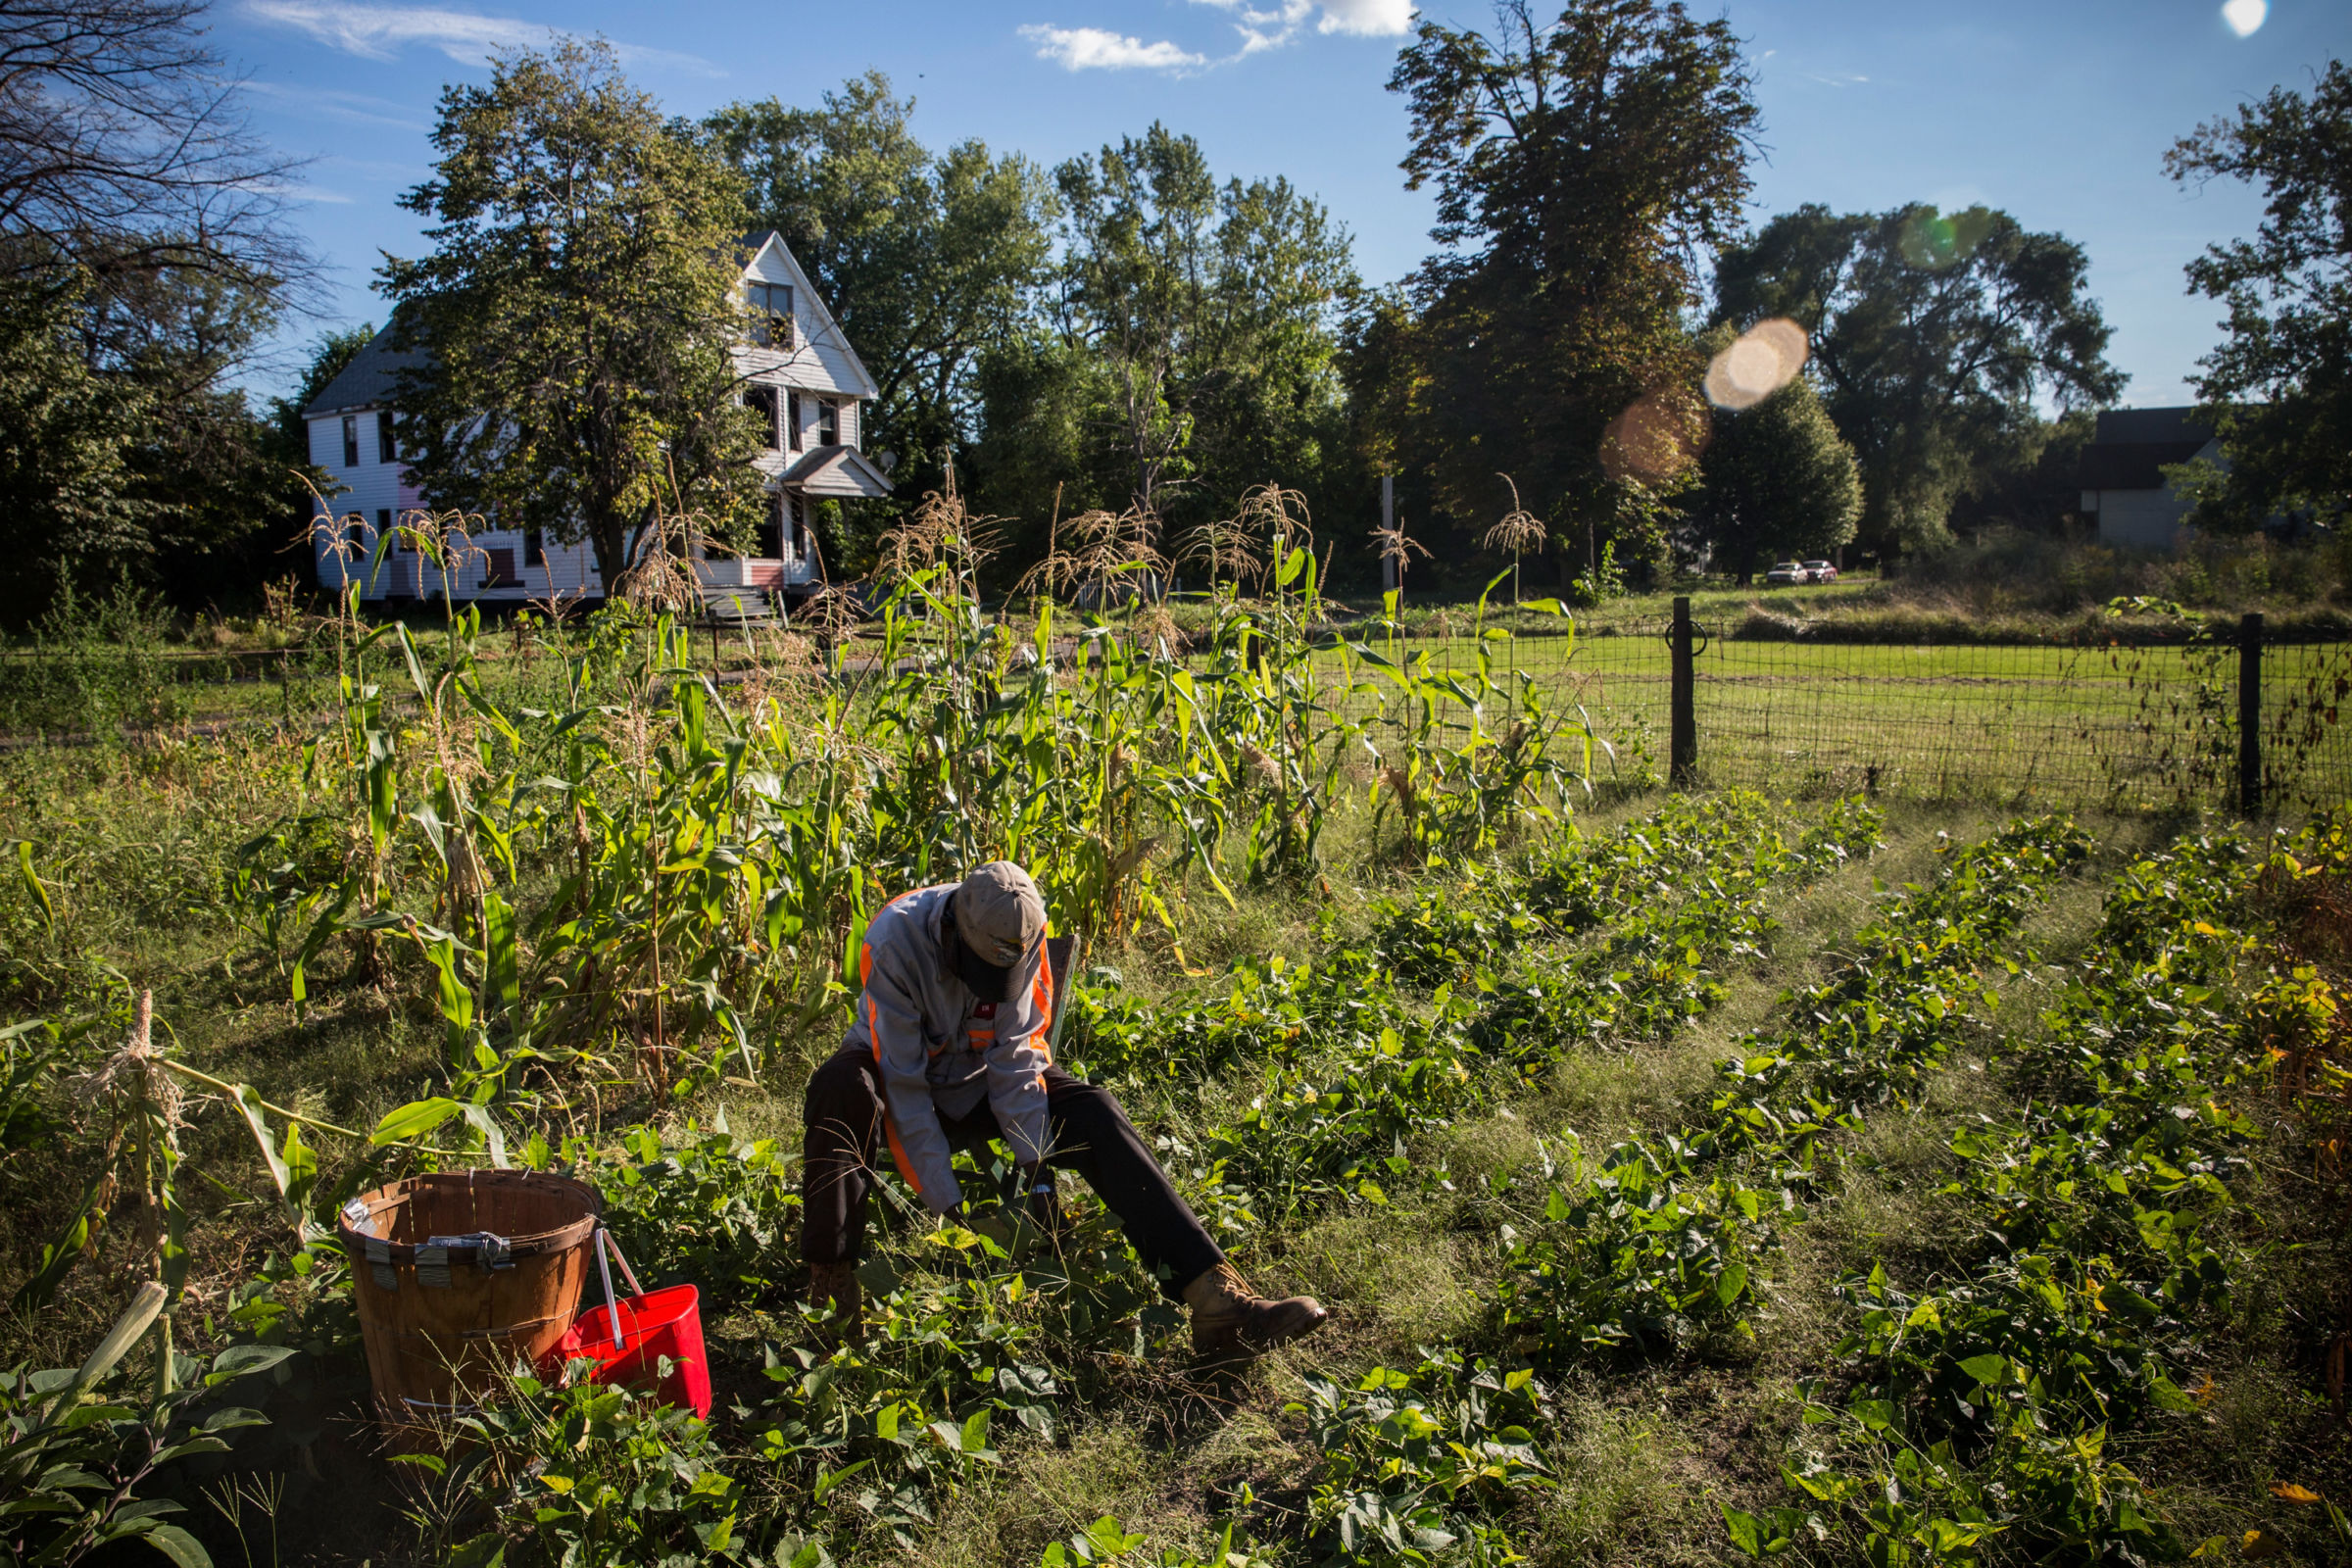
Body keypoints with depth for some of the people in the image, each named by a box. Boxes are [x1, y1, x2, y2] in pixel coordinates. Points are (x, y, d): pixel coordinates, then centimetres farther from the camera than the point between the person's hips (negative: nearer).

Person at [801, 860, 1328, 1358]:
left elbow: (1014, 1053, -15)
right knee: (845, 1087, -39)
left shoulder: (1023, 936, -20)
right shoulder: (895, 943, -31)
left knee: (1093, 1112, -22)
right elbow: (903, 1081, -28)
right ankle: (831, 1277, -28)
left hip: (976, 1083, 3)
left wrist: (1035, 1164, -20)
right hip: (899, 1076, -2)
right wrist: (944, 1202, -27)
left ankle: (1215, 1296, -29)